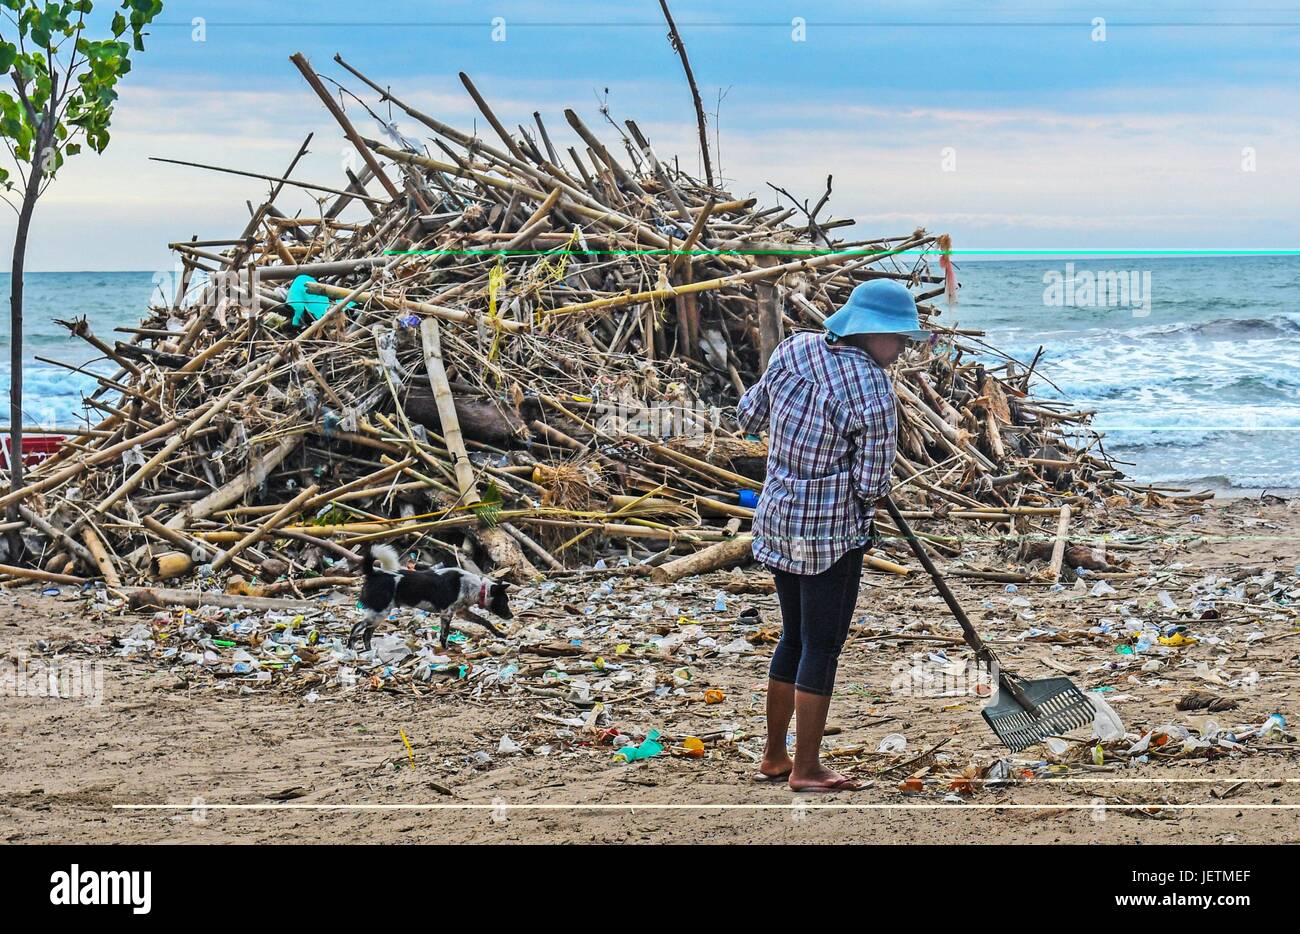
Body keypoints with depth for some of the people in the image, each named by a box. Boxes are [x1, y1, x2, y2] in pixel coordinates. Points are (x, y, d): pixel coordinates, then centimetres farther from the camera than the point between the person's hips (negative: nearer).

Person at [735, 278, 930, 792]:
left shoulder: (795, 349, -2)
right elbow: (872, 484, -14)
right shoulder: (874, 394, -20)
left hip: (777, 519, 7)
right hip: (833, 532, -7)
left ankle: (774, 756, 28)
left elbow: (749, 416, 8)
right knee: (822, 647, 3)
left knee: (795, 636, 20)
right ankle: (806, 769, 10)